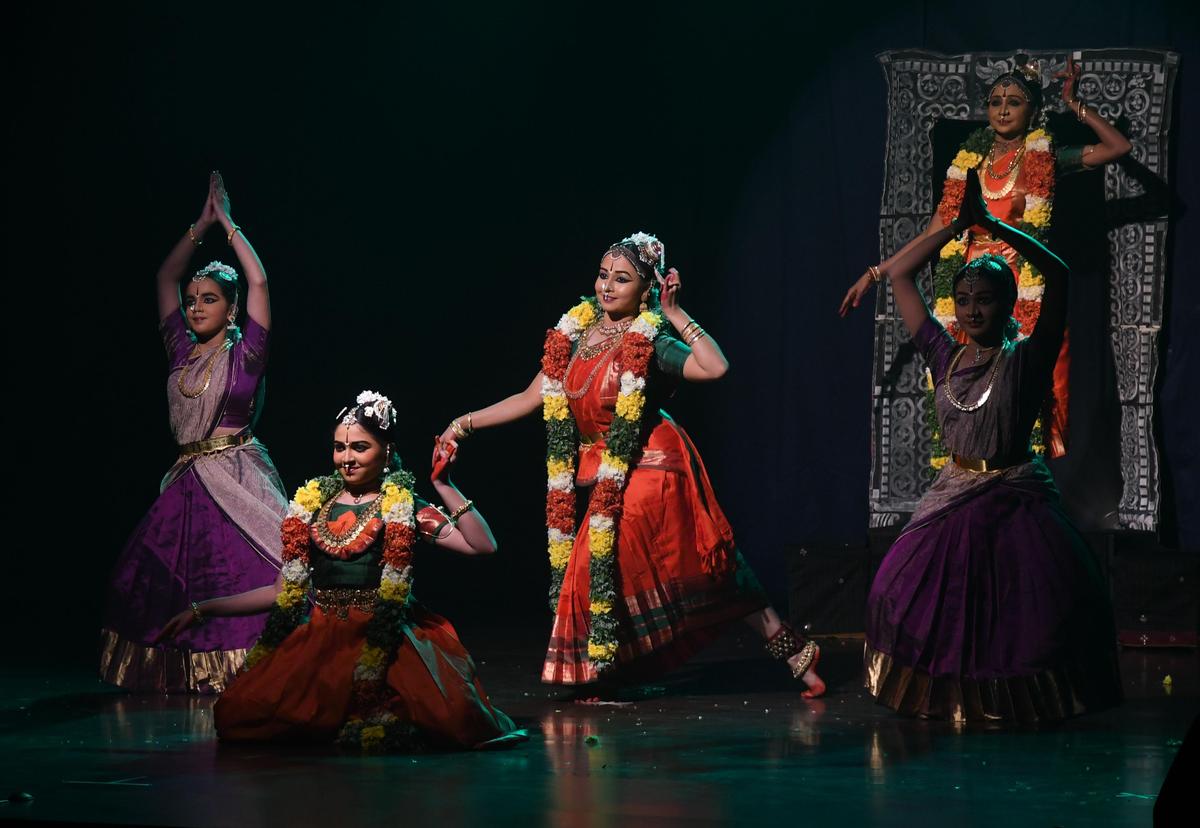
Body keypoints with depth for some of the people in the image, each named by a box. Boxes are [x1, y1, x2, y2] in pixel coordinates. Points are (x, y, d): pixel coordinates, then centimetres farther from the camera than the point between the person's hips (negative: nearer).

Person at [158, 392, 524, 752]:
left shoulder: (403, 508, 5)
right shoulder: (312, 505, 15)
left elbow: (483, 545, -5)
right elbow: (286, 589, 18)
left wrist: (443, 484, -10)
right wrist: (204, 610, 15)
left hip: (382, 641, -4)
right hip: (318, 639, 4)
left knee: (451, 719, -32)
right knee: (236, 713, -20)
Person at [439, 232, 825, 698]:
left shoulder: (650, 341, -12)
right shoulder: (576, 333, 6)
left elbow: (715, 368, -28)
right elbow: (533, 398, 10)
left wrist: (675, 315, -21)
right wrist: (467, 423, 4)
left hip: (647, 471, -7)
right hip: (601, 481, 7)